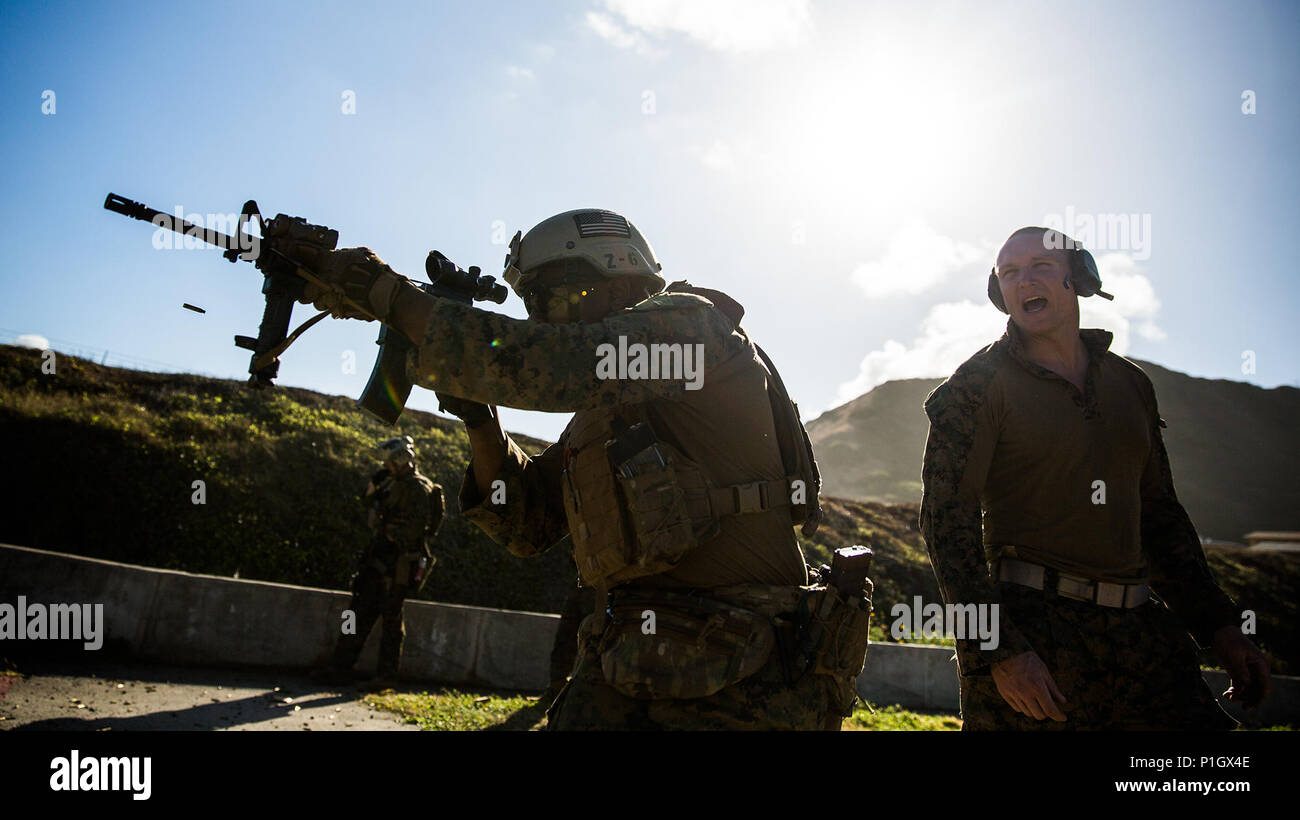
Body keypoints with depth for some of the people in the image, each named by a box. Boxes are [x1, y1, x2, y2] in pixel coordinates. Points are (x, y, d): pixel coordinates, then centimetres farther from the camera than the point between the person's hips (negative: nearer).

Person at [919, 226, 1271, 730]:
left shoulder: (1130, 384, 12)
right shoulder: (980, 385, -5)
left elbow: (1158, 511, 19)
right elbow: (947, 521, -11)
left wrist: (1219, 627, 12)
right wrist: (999, 649, -18)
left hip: (1142, 632, 5)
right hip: (1030, 633, -5)